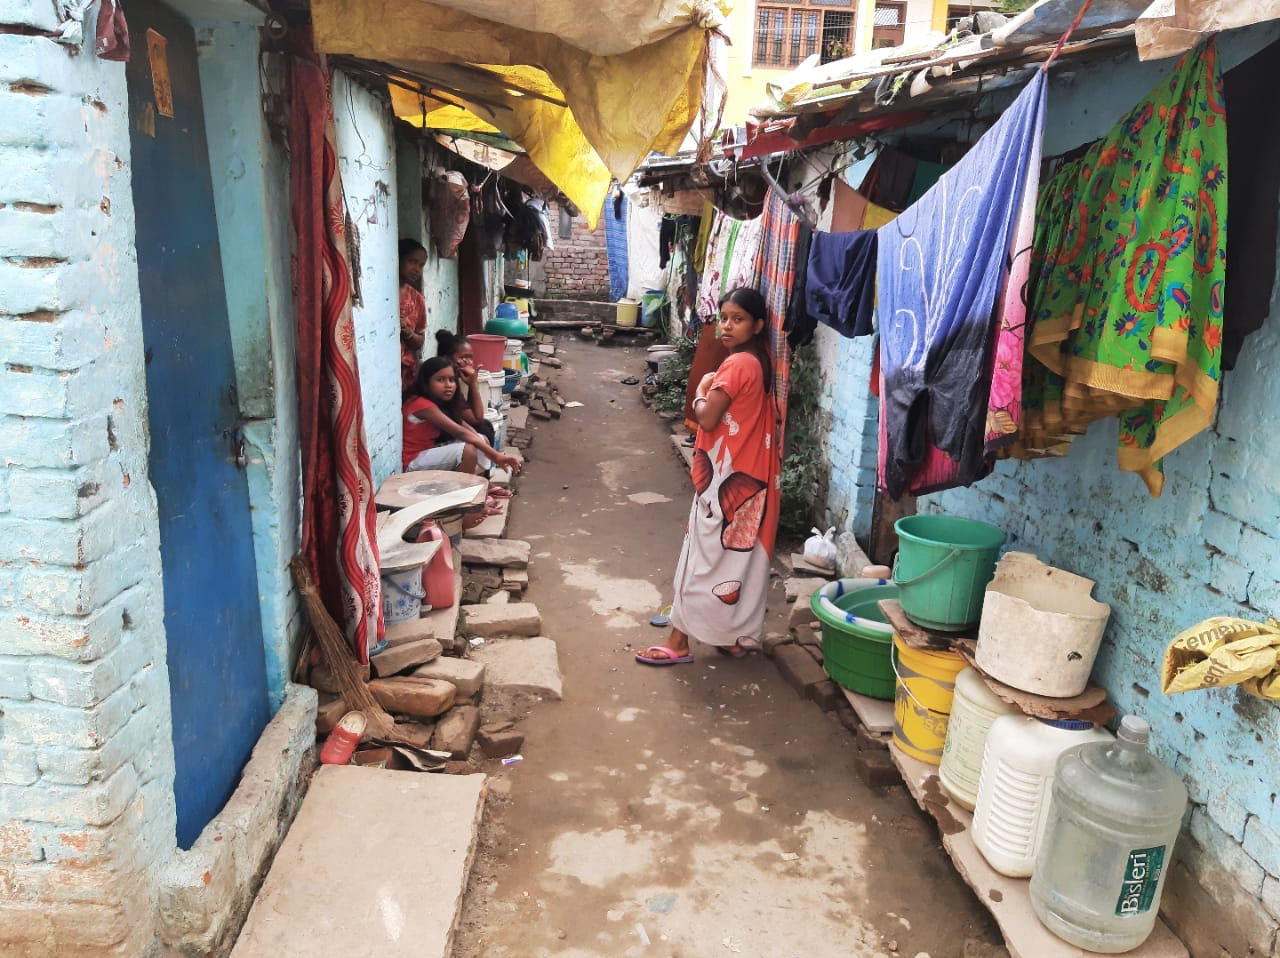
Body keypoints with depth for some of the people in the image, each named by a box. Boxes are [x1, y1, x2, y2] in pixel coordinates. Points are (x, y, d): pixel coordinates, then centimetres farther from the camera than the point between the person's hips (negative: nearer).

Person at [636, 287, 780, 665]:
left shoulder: (737, 365, -19)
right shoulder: (760, 362, 10)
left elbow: (707, 419, -19)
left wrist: (700, 391, -4)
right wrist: (712, 392, 3)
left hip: (727, 477, -9)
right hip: (749, 474, 9)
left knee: (703, 556, -2)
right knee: (741, 554, 14)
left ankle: (679, 642, 7)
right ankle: (737, 636, 24)